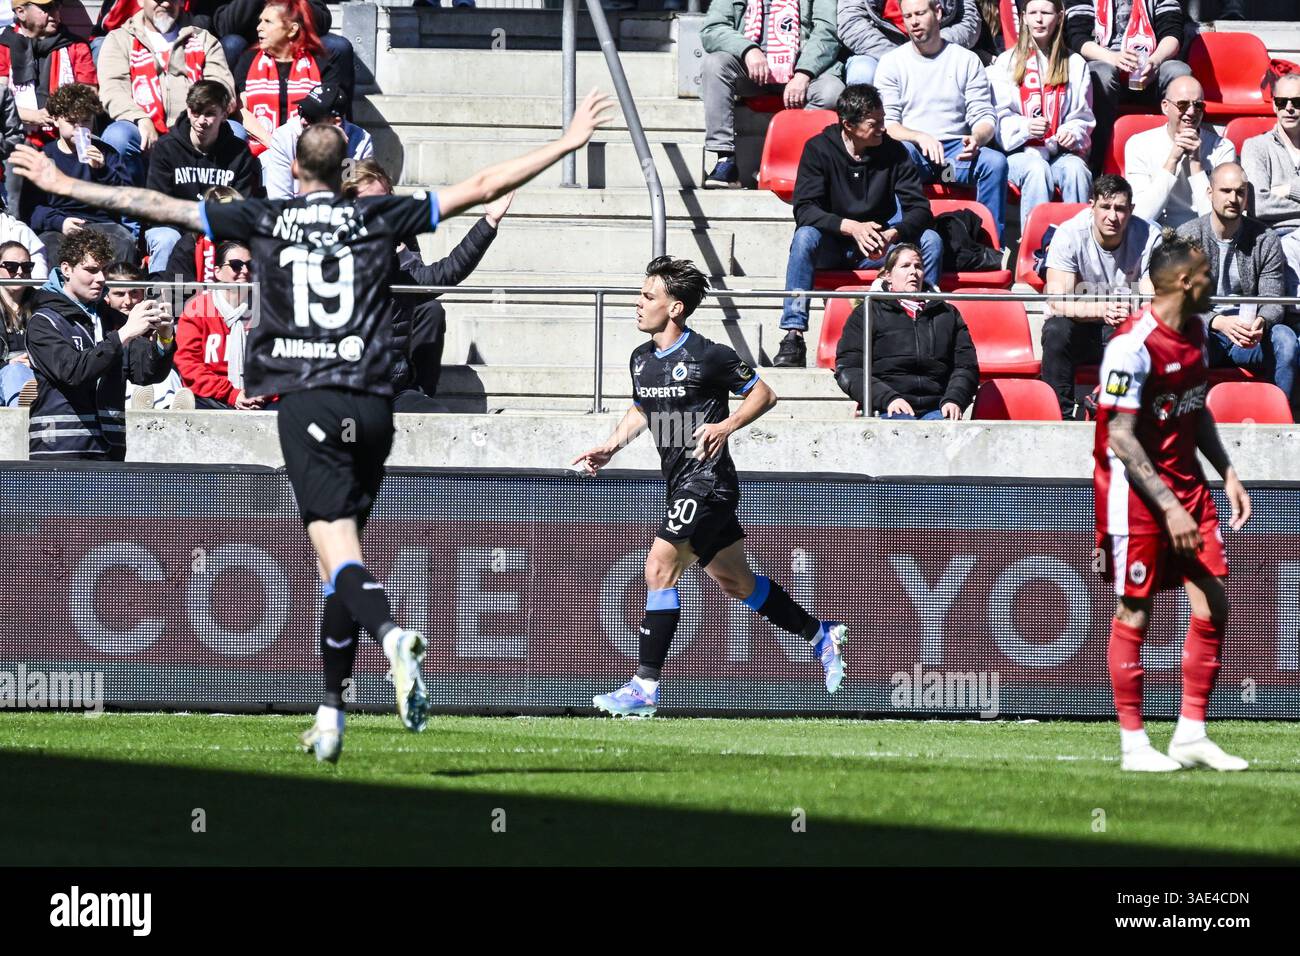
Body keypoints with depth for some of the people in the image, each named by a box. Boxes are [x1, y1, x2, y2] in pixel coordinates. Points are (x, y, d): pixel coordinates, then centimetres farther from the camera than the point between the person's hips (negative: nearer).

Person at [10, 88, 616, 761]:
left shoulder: (265, 219, 6)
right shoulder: (379, 216, 9)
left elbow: (155, 205, 6)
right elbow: (482, 188, 9)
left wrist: (65, 185, 14)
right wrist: (568, 144, 15)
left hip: (307, 402, -3)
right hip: (372, 403, 3)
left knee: (338, 551, -13)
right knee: (342, 558, 12)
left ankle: (392, 637, -43)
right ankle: (331, 714, 14)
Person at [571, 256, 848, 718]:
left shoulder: (707, 356, -14)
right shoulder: (641, 359, 8)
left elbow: (763, 394, -3)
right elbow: (640, 410, 27)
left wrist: (726, 426, -17)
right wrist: (610, 447, 13)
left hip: (707, 479, -9)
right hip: (681, 484, 9)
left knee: (659, 569, -17)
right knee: (736, 582, 17)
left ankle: (644, 687, -17)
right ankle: (822, 636, 34)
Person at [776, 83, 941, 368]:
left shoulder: (893, 152, -4)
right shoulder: (819, 149, -9)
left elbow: (919, 208, -9)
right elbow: (804, 209, -19)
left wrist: (893, 234, -32)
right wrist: (851, 227, -35)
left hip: (878, 248, 2)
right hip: (832, 246, -2)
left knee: (930, 240, -22)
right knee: (805, 235, -34)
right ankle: (793, 337, -37)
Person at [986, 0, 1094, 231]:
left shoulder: (1075, 65, 16)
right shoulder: (1006, 63, 11)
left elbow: (1083, 117, 15)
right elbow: (1000, 118, 3)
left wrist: (1073, 133, -9)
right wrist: (1026, 127, -17)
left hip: (1062, 151, 2)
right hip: (1020, 151, -2)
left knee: (1076, 169, -33)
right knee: (1037, 169, -35)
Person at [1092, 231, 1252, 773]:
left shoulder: (1195, 331, 8)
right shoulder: (1133, 345, -20)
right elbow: (1120, 439, -21)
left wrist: (1227, 474, 12)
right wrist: (1169, 505, -22)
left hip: (1185, 480, 8)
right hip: (1135, 488, -8)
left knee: (1212, 603, 1)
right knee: (1133, 613, -1)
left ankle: (1191, 735, 10)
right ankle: (1133, 744, 7)